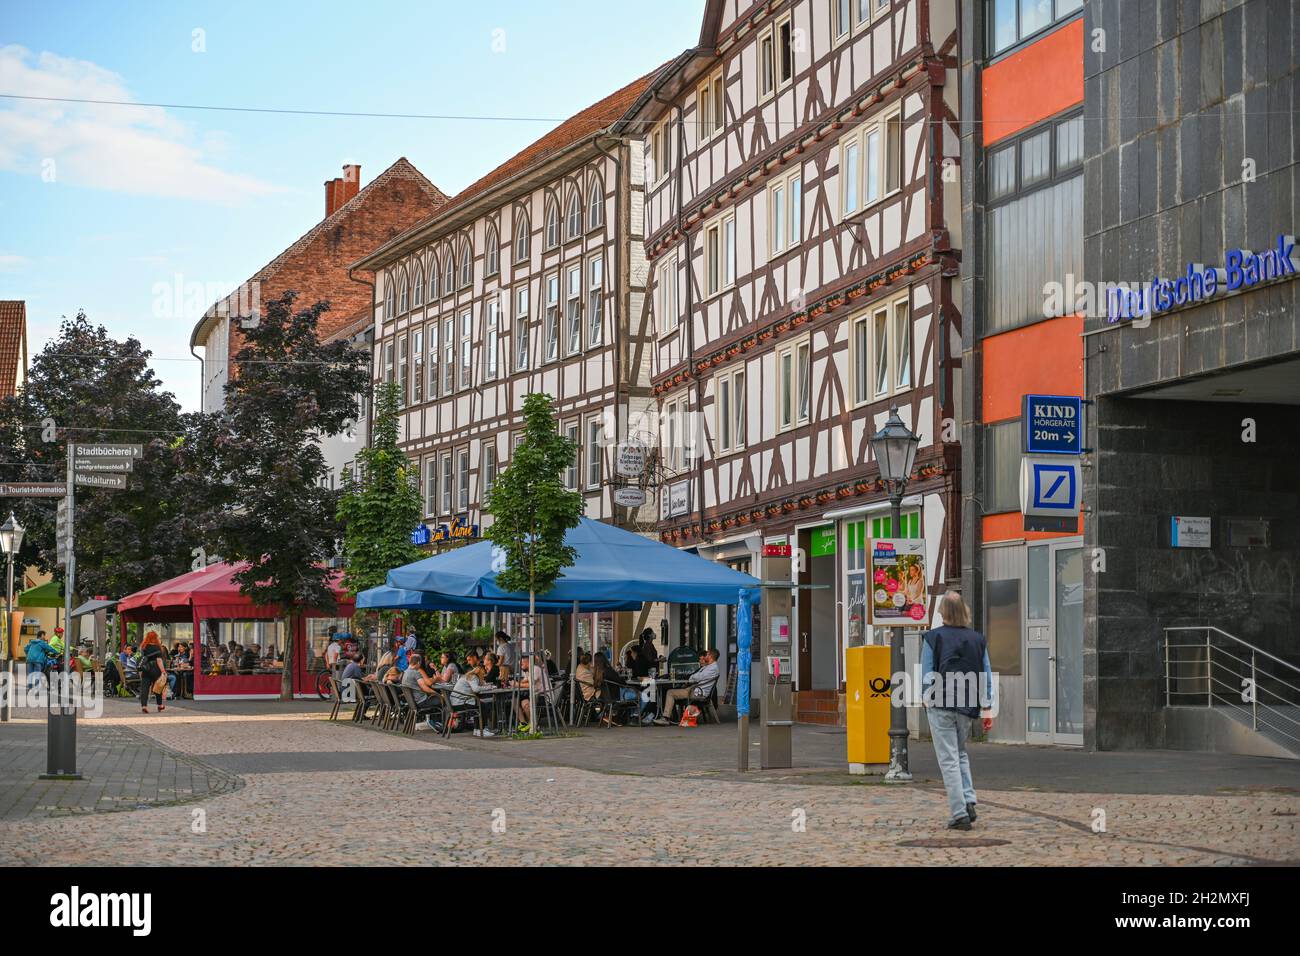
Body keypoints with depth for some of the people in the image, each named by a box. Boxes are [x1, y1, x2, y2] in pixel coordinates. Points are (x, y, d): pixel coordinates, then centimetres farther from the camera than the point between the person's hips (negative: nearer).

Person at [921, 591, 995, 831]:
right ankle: (969, 801, 8)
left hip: (941, 706, -4)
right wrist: (988, 708, 11)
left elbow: (927, 675, -4)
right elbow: (987, 675, 7)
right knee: (960, 752, 23)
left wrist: (926, 701, 9)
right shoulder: (978, 639, 4)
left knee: (948, 759, 0)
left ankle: (959, 813, -4)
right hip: (967, 705, 4)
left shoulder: (933, 638, -6)